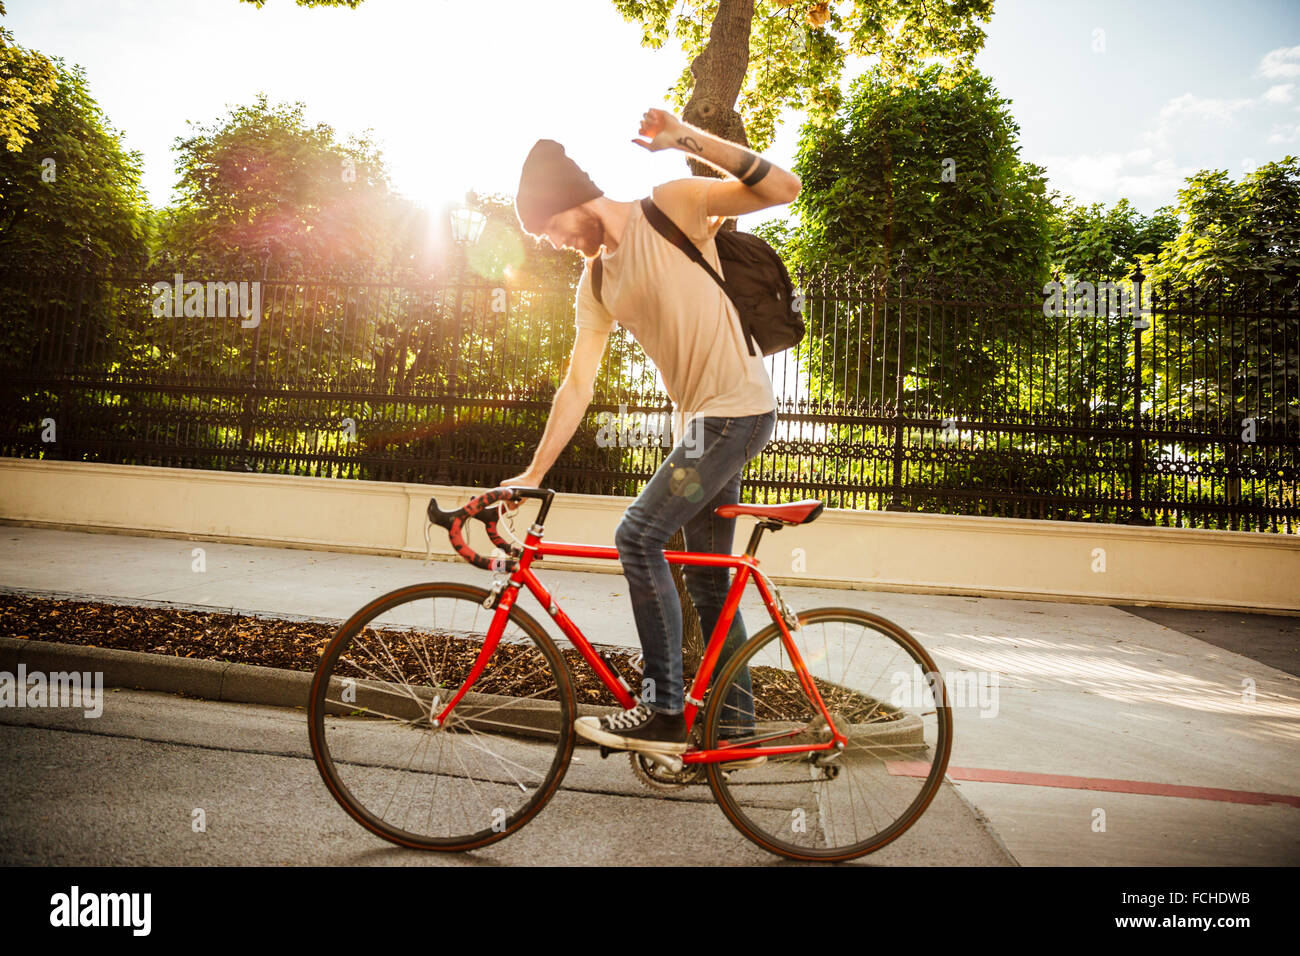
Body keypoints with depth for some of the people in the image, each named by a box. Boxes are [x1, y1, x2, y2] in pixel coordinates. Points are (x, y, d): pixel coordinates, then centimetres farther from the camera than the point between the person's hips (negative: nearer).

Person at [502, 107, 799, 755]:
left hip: (736, 409, -8)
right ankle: (736, 724, 23)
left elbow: (783, 188, -14)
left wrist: (688, 138, -21)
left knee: (639, 536, -17)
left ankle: (665, 711, -7)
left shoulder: (670, 208, -5)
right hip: (700, 417, 8)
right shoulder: (595, 286, 12)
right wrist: (534, 472, 7)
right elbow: (576, 386, 10)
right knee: (707, 579, 11)